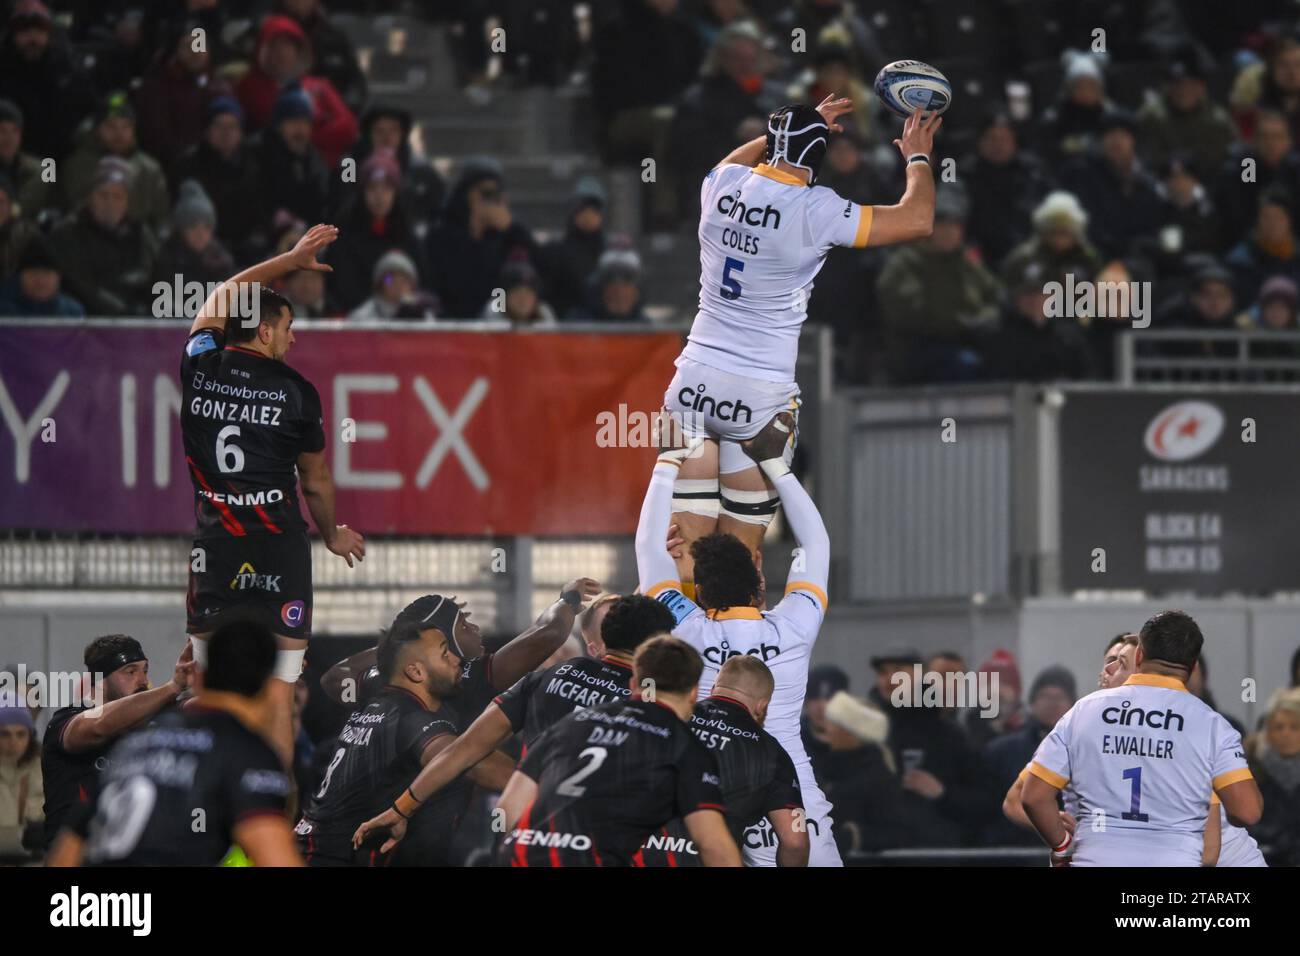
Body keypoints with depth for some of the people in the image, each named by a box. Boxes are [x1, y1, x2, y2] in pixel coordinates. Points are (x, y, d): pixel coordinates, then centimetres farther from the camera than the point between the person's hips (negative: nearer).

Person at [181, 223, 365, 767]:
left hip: (213, 548, 3)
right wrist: (333, 535, 25)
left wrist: (291, 261, 34)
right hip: (279, 549, -3)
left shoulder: (200, 367, 3)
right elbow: (316, 483, 7)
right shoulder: (295, 391, -6)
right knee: (277, 693, -2)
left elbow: (224, 298, 25)